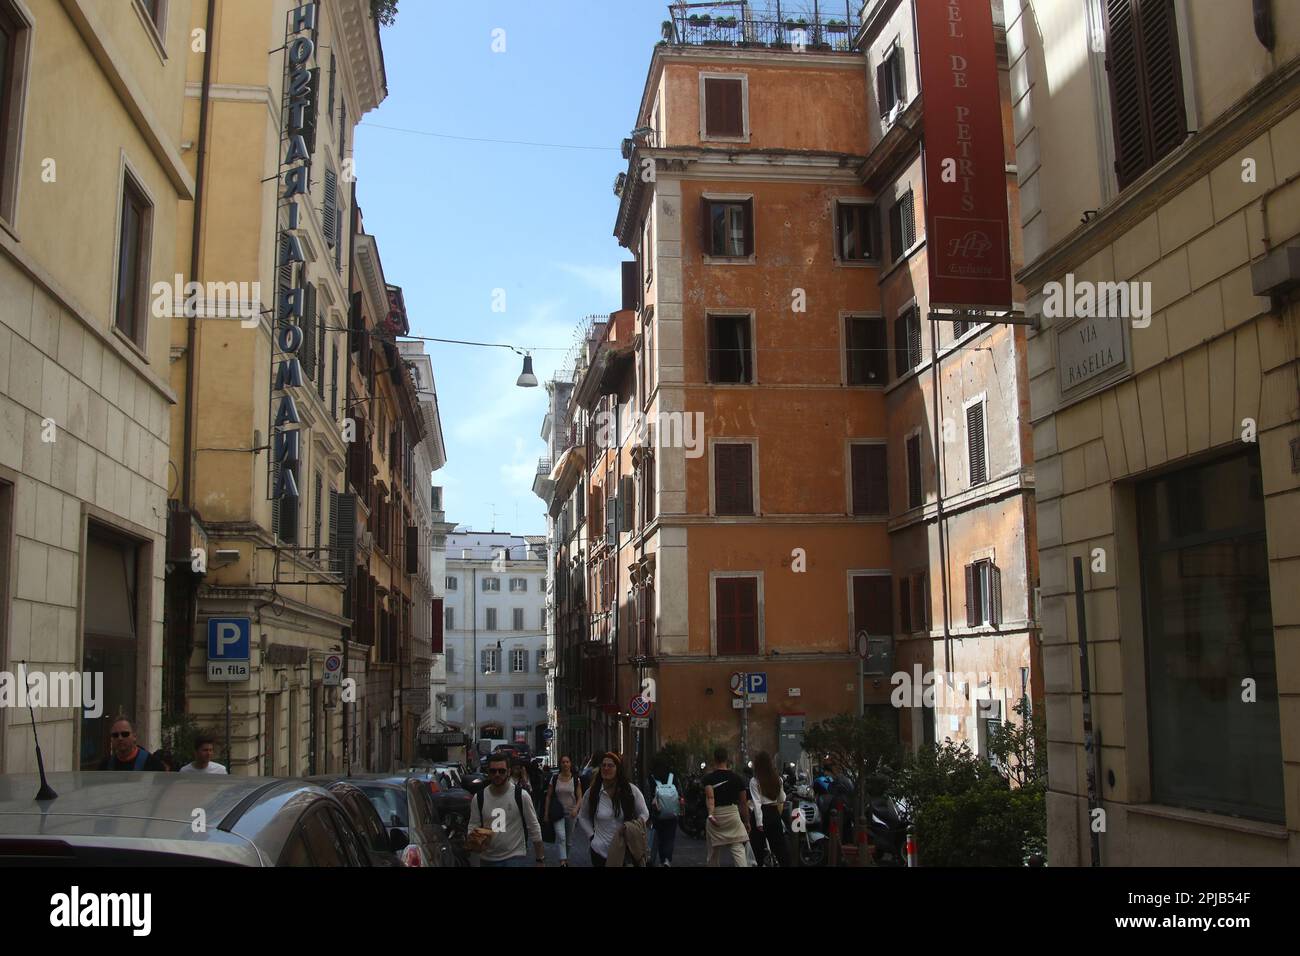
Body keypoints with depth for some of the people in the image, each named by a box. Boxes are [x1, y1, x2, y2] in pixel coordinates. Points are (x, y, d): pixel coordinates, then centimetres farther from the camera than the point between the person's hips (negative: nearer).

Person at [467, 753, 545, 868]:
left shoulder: (521, 795, -7)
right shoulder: (479, 799, 0)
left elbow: (534, 828, -1)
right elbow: (473, 826, 8)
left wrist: (540, 860, 0)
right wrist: (473, 842, -15)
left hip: (515, 858, -4)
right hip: (487, 860, 4)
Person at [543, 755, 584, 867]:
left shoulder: (576, 779, -1)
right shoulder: (554, 779, -1)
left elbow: (580, 797, -1)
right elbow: (548, 796, 4)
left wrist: (576, 808, -18)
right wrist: (546, 813, -1)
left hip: (571, 813, 1)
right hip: (558, 813, -1)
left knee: (569, 838, 13)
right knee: (561, 836, -20)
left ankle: (566, 858, 35)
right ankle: (563, 861, -27)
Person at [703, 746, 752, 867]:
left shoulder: (708, 778, -2)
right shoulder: (736, 777, 6)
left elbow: (710, 797, -21)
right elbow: (744, 802, 8)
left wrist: (710, 814, -32)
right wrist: (746, 822, 16)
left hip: (715, 817, -1)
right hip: (733, 814, 1)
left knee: (713, 854, 14)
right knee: (738, 850, -7)